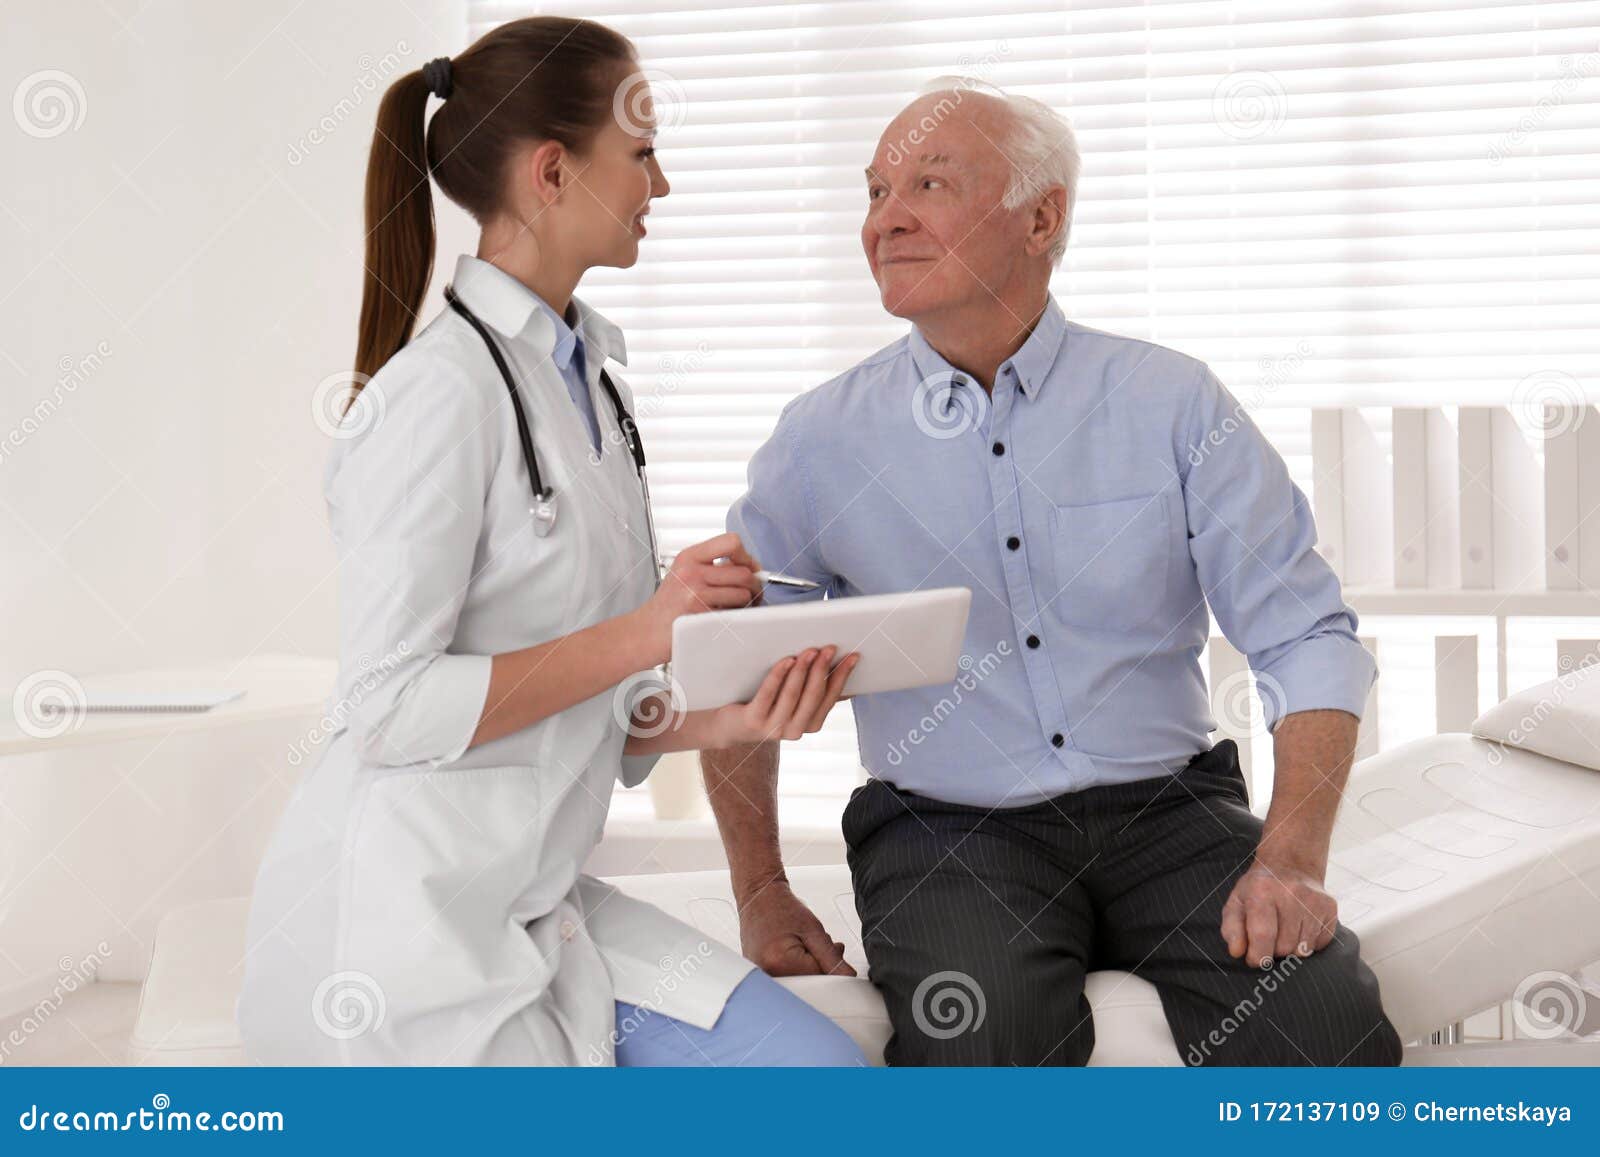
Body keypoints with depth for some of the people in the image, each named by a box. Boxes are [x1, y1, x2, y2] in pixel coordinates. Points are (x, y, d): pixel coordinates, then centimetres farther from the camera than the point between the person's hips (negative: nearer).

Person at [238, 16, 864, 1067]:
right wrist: (639, 633, -18)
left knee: (819, 1063, -12)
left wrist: (730, 720, -5)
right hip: (405, 916, -7)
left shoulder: (589, 382, 13)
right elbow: (387, 705, -18)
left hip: (537, 897, 7)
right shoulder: (444, 390, -13)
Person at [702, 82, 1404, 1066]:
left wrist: (1293, 858, -12)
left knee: (1329, 1024, -25)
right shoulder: (823, 440, 3)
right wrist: (762, 894, 5)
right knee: (979, 1043, -33)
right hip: (946, 832, -1)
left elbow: (1307, 641, 1)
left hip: (1168, 805, 1)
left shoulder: (1174, 404, 2)